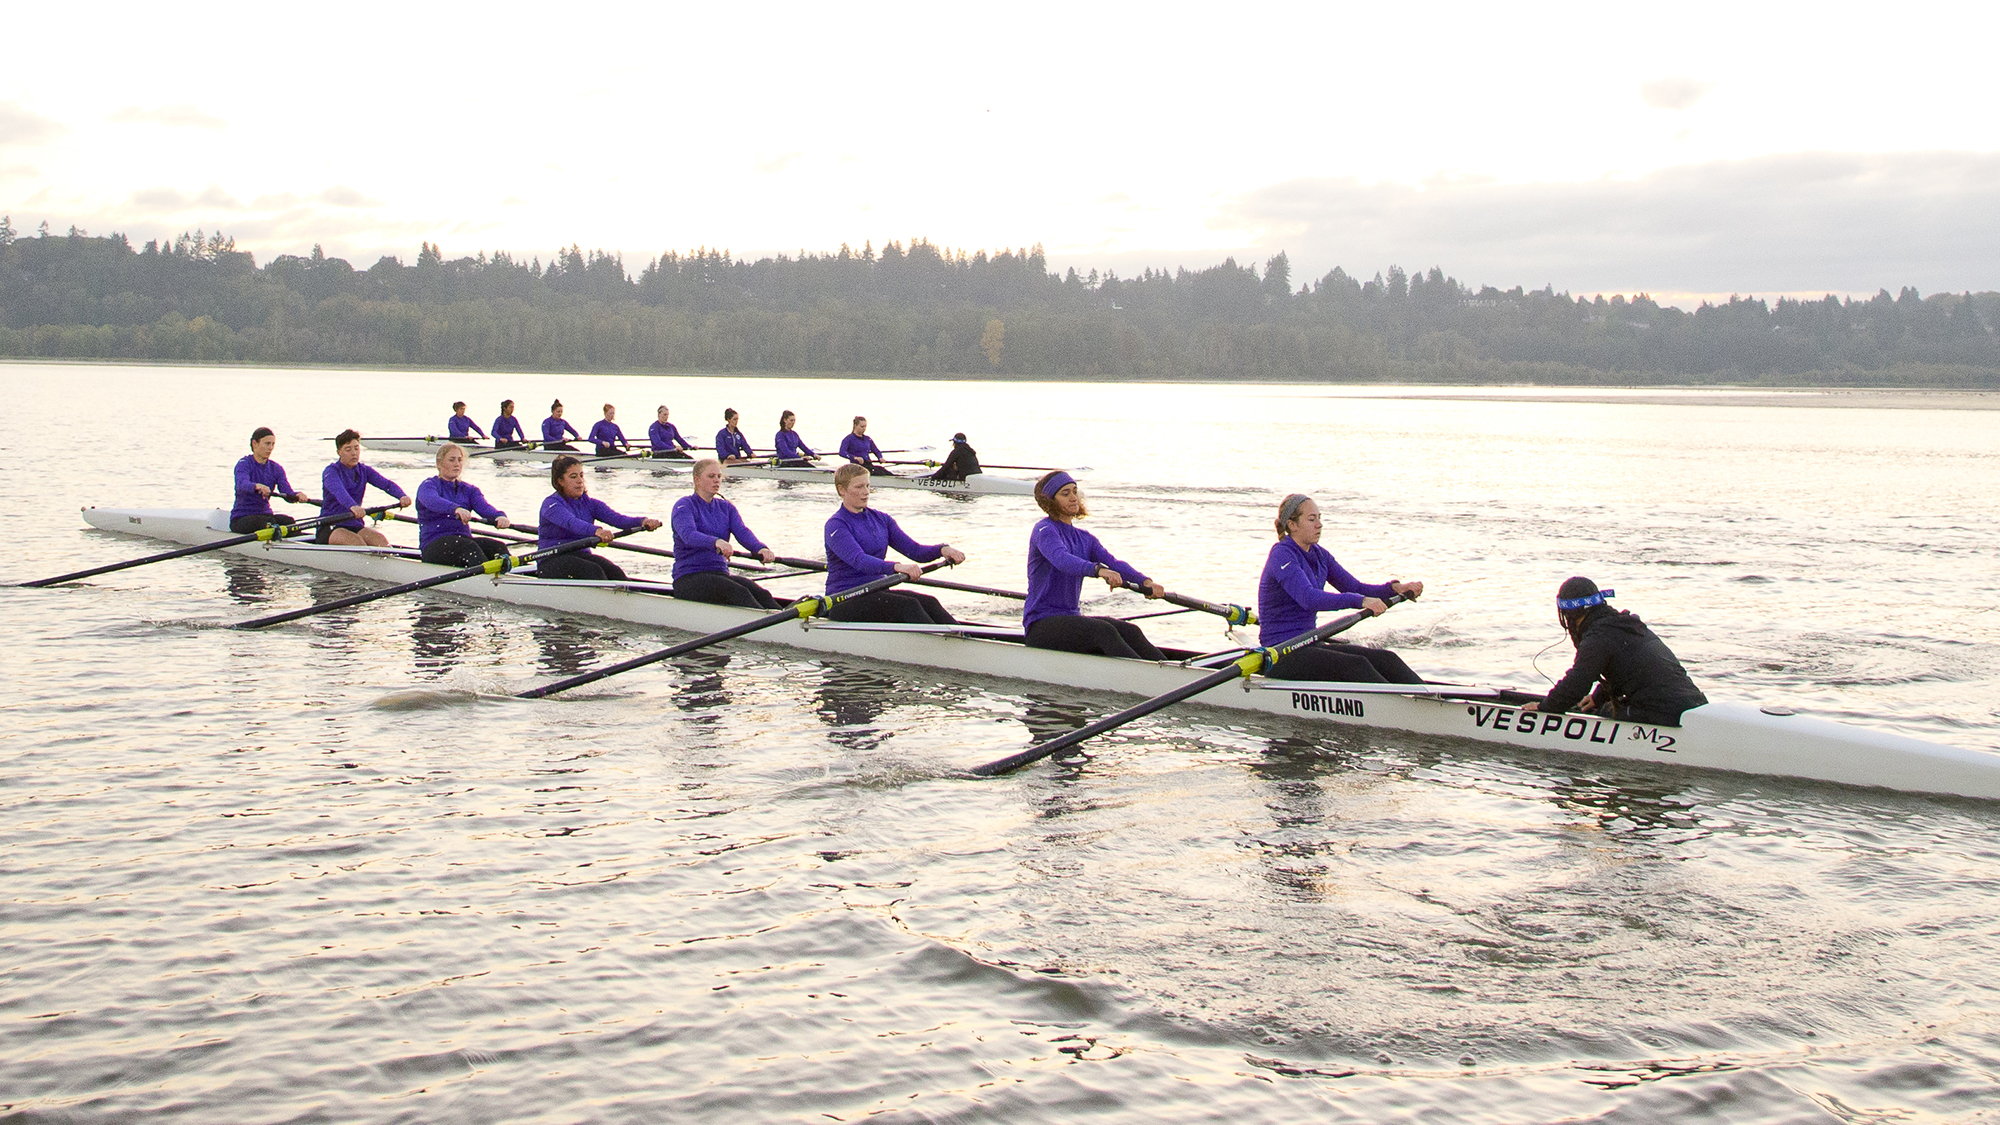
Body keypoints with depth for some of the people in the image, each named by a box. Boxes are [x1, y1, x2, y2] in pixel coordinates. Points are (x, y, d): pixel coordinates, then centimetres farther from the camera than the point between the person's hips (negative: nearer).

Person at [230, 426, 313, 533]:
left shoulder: (276, 468, 10)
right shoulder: (243, 464, -7)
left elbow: (288, 494, -6)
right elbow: (242, 484, -30)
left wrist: (297, 496, -31)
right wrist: (257, 486, -53)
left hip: (265, 514, 5)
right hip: (241, 519, -5)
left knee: (289, 521, -27)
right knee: (268, 522, -36)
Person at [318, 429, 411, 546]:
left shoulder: (365, 471, 11)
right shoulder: (331, 471, -6)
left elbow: (386, 484, -6)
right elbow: (338, 490, -28)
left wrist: (402, 496, -29)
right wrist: (352, 506, -50)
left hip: (355, 525, 4)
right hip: (330, 527, -4)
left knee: (381, 539, -26)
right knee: (356, 541, -35)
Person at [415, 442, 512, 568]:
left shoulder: (469, 490, 19)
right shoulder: (429, 485, 3)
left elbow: (484, 507, -4)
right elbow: (432, 501, -23)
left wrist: (499, 516, -29)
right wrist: (456, 509, -45)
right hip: (434, 545, -5)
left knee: (498, 547, -26)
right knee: (470, 547, -35)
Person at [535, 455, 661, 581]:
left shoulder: (590, 503, 11)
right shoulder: (551, 504, -7)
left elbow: (616, 518, -6)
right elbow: (571, 522, -29)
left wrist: (642, 521, -27)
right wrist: (596, 531, -49)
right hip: (552, 561, -5)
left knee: (615, 572, -23)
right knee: (592, 571, -31)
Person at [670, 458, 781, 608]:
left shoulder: (726, 507, 17)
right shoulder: (684, 506, -2)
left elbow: (742, 532, -2)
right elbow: (688, 534, -23)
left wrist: (761, 548, -26)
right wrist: (716, 541, -44)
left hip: (721, 573, 6)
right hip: (688, 578, -6)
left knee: (761, 594, -25)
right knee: (738, 592, -34)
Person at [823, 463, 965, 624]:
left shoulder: (880, 519, 13)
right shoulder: (835, 526, -10)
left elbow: (914, 549, 4)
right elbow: (859, 560, -27)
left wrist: (942, 550, -18)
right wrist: (897, 567, -44)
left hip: (877, 592, 6)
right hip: (844, 602, -6)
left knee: (928, 603, -21)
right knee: (907, 605, -30)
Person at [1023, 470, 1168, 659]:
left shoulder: (1084, 538, 16)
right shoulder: (1044, 530, -8)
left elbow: (1113, 562, -2)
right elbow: (1061, 559, -30)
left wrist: (1145, 581, -22)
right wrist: (1099, 570, -48)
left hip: (1072, 619, 7)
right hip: (1041, 626, -7)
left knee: (1130, 632, -17)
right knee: (1104, 631, -31)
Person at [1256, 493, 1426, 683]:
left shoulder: (1319, 555, 13)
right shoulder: (1281, 555, -14)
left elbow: (1355, 587, 10)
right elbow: (1308, 599, -29)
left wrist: (1394, 588, -8)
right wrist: (1360, 600, -38)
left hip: (1309, 645, 8)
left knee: (1385, 659, -11)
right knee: (1355, 665, -29)